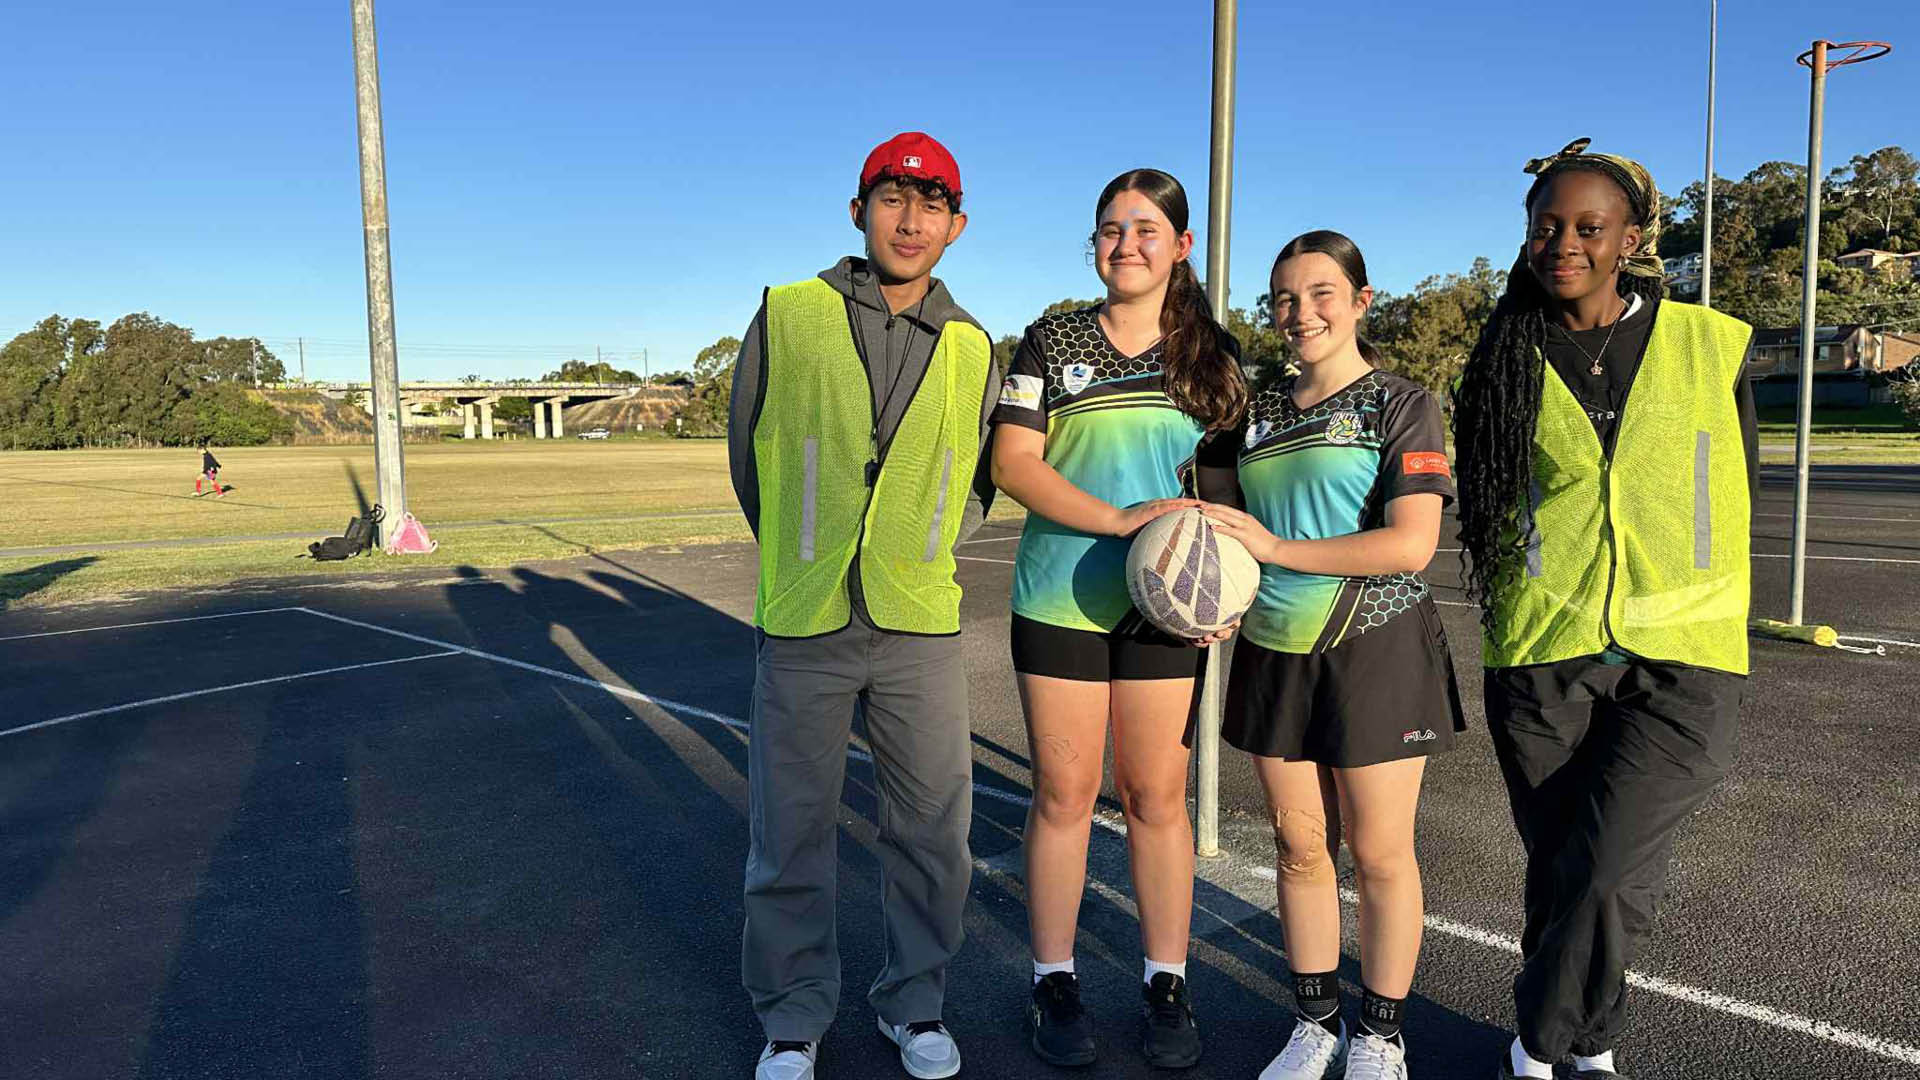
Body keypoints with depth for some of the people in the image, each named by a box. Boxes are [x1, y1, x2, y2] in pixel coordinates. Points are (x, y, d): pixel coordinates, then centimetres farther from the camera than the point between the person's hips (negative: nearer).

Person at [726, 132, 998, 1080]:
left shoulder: (971, 350, 6)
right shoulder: (788, 316, 0)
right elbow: (746, 455, 9)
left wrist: (918, 551, 9)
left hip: (921, 628, 2)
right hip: (803, 626, -1)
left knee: (931, 831, 10)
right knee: (791, 835, 9)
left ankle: (913, 1002, 33)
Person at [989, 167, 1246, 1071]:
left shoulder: (1212, 356, 8)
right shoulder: (1051, 341, 3)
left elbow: (1226, 481, 10)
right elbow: (1012, 462, -7)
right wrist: (1118, 519, -19)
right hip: (1060, 599, -1)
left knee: (1157, 795, 7)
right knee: (1064, 793, 6)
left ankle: (1166, 982, 22)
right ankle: (1054, 981, 21)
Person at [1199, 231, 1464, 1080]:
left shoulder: (1401, 406, -5)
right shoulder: (1260, 412, 10)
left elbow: (1413, 543, -17)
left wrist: (1277, 548, -17)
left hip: (1375, 651, -4)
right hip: (1274, 652, 5)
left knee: (1379, 852, 5)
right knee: (1299, 846, 10)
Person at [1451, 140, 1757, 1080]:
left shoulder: (1710, 343, 3)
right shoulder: (1508, 358, 4)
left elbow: (1738, 485, 13)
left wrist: (1676, 585, 13)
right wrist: (1538, 597, 10)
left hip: (1679, 658, -1)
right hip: (1544, 657, 1)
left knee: (1608, 870, -11)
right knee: (1558, 869, 8)